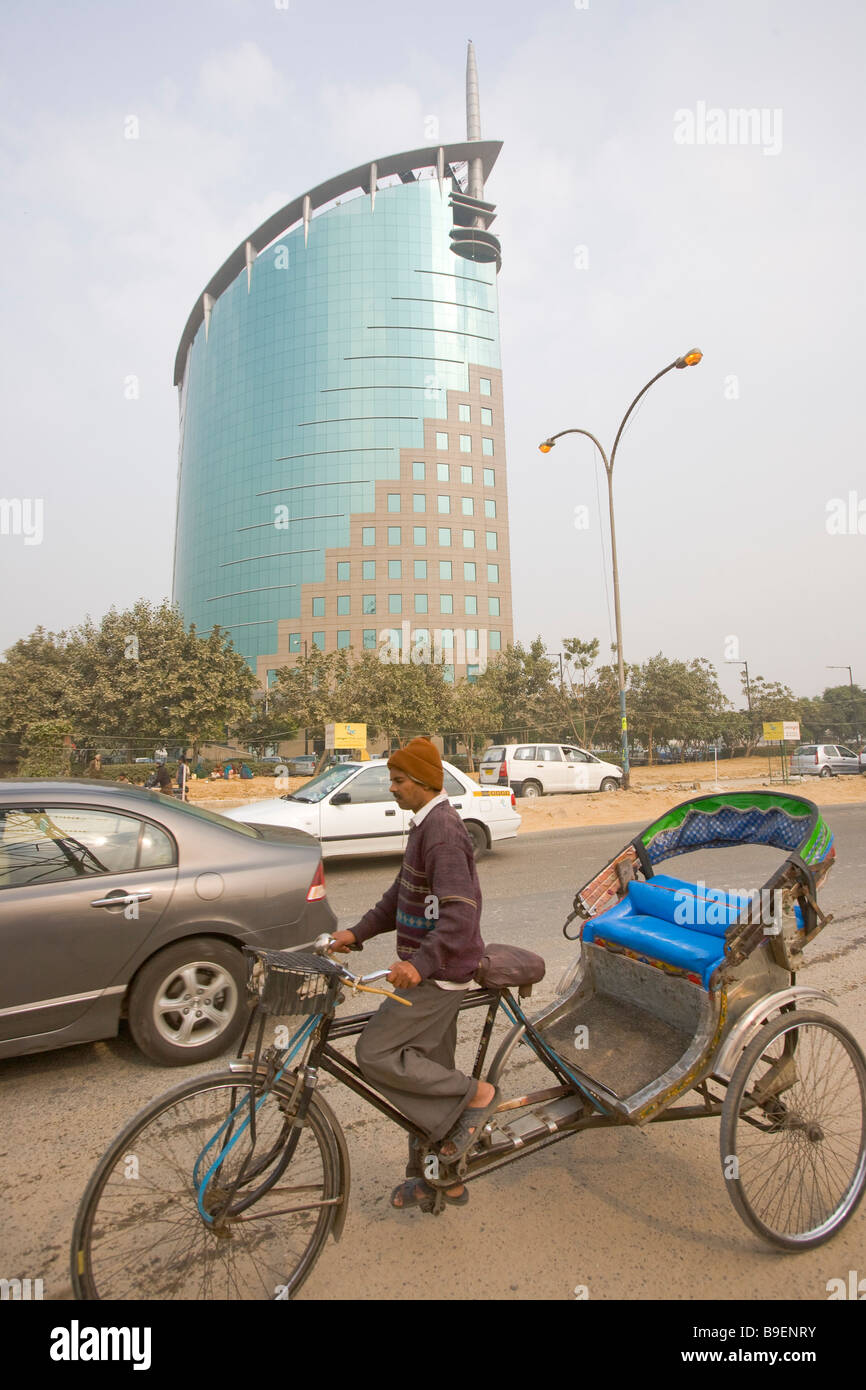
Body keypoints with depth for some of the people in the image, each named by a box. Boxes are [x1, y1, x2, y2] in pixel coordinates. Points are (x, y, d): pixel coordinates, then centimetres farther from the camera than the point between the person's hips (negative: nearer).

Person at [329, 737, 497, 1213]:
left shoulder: (442, 831, -21)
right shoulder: (426, 825, 11)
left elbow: (460, 911, -31)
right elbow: (401, 896, 18)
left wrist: (420, 963, -40)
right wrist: (358, 932, 11)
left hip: (437, 973, -10)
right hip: (431, 969, 10)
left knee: (374, 1054, -9)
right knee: (426, 1070, 18)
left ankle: (475, 1093, 2)